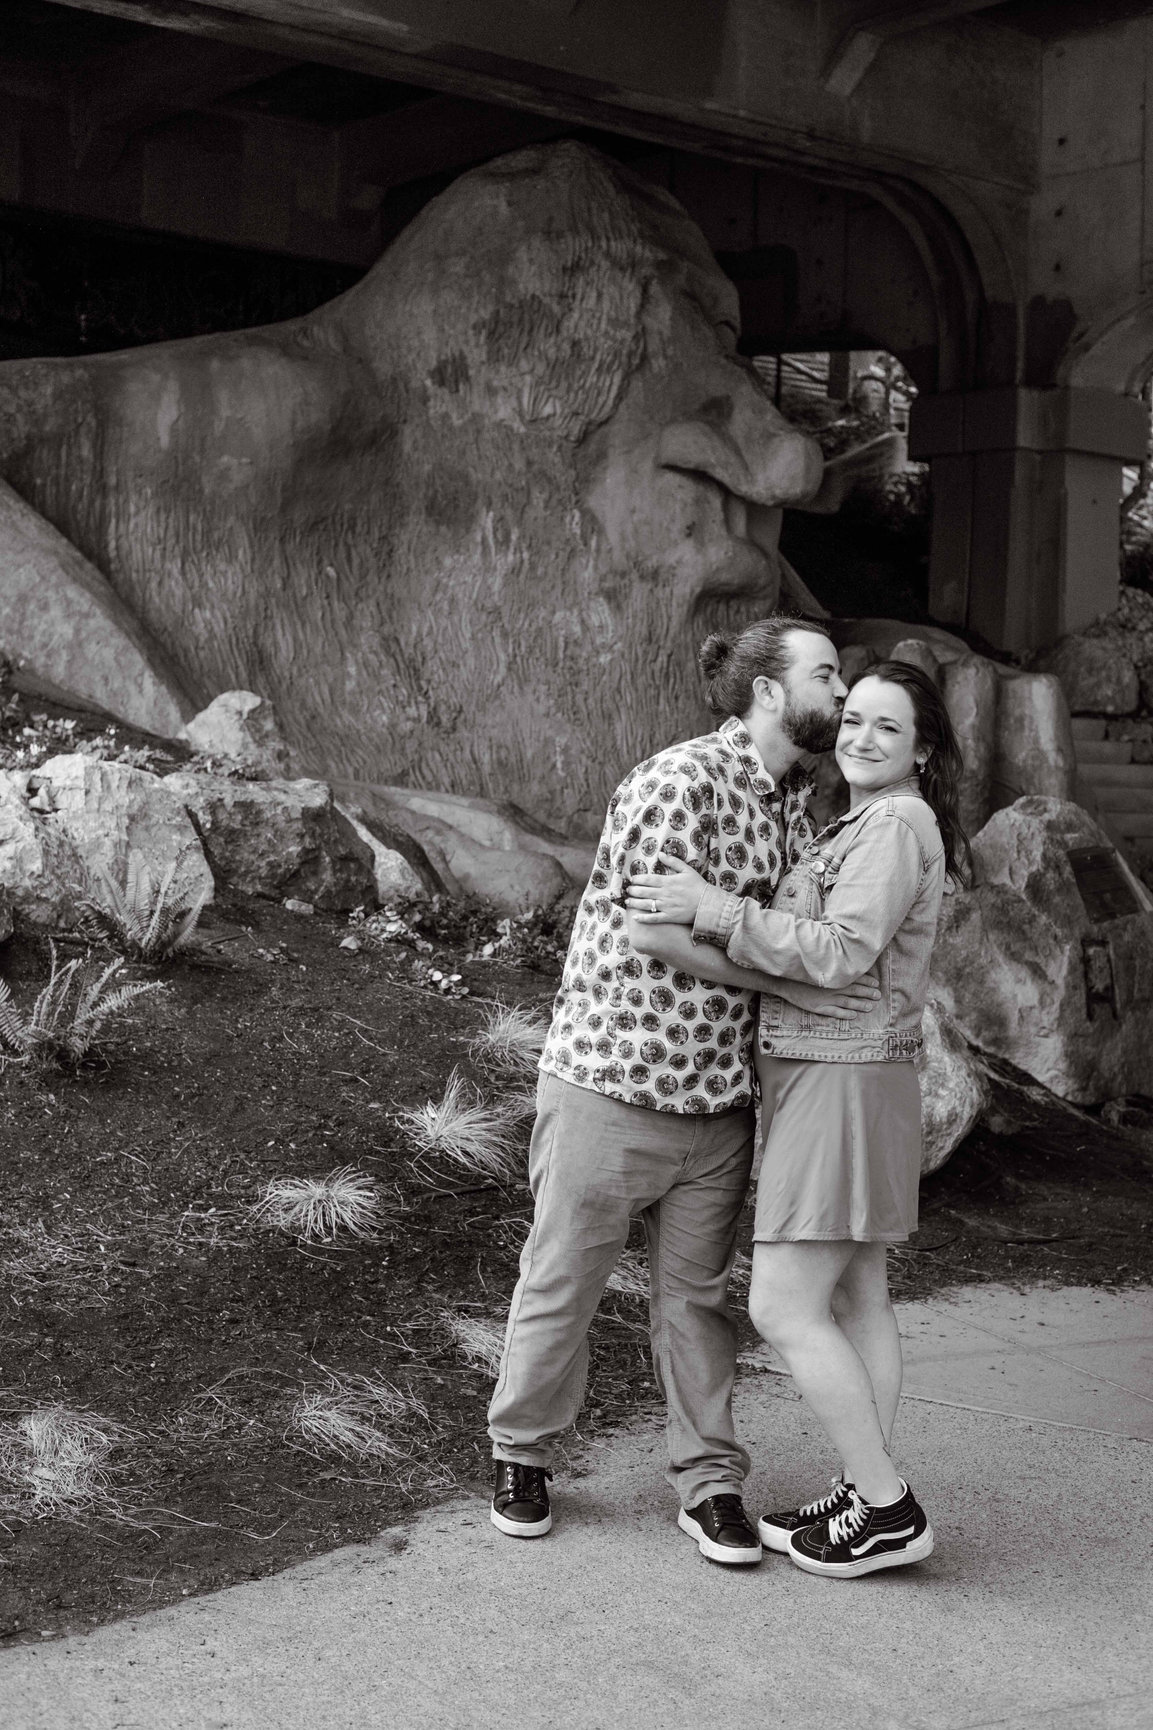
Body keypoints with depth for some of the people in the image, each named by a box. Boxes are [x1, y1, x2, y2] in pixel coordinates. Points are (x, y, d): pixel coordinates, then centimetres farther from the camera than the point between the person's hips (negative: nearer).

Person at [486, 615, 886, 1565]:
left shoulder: (797, 799, 9)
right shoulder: (680, 779, -16)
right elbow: (667, 930, -22)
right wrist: (790, 982, -20)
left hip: (718, 1093, 7)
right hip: (613, 1072, -6)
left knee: (695, 1290, 13)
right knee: (563, 1278, 9)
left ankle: (710, 1481, 22)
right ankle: (522, 1456, 26)